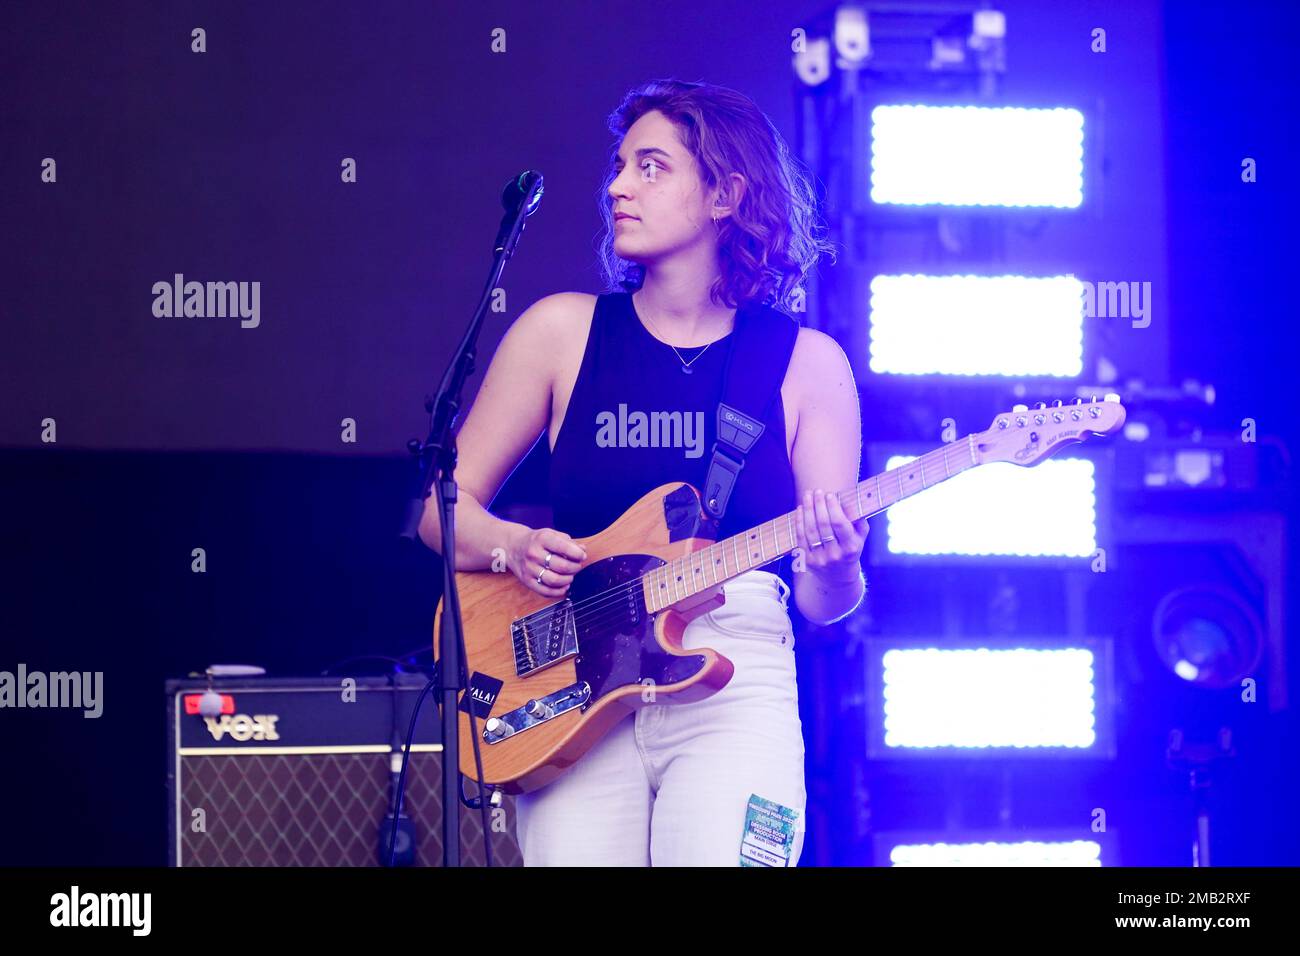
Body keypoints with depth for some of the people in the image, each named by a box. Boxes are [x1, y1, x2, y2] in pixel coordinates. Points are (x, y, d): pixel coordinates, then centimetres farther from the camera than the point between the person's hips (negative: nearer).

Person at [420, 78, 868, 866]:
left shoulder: (807, 364, 6)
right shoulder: (565, 331, 7)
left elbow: (823, 605, 6)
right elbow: (445, 504, 11)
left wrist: (834, 570, -17)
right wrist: (514, 548, -9)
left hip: (733, 688, -1)